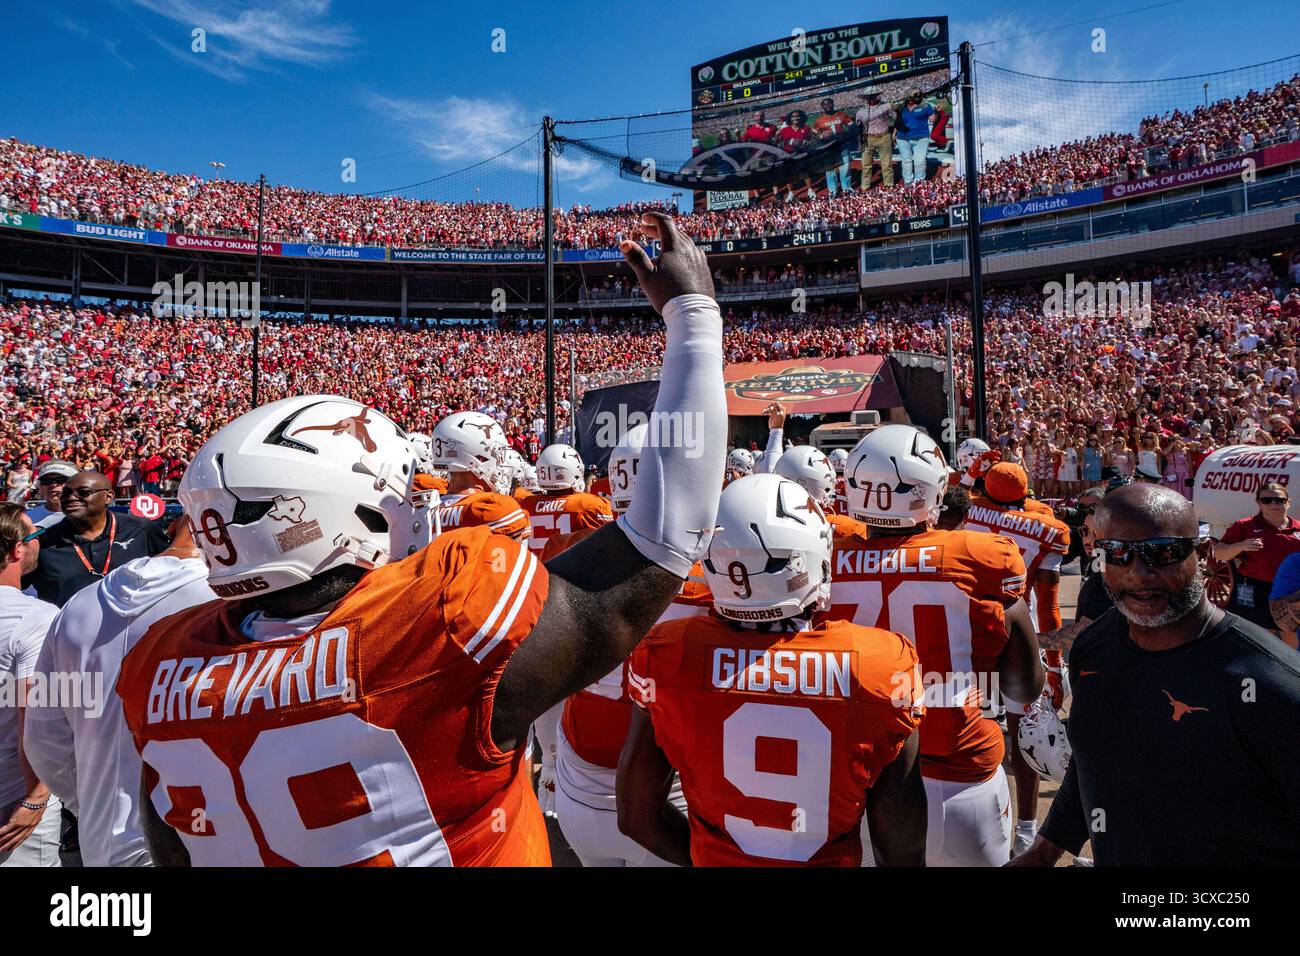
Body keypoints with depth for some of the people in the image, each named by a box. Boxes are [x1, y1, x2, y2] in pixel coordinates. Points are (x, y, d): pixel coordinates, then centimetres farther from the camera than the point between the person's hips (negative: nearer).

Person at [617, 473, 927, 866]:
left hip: (716, 860, 1)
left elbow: (637, 817, -7)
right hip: (833, 859, 0)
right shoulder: (885, 663, -24)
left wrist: (702, 855, 8)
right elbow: (902, 848, -11)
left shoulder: (667, 655, -22)